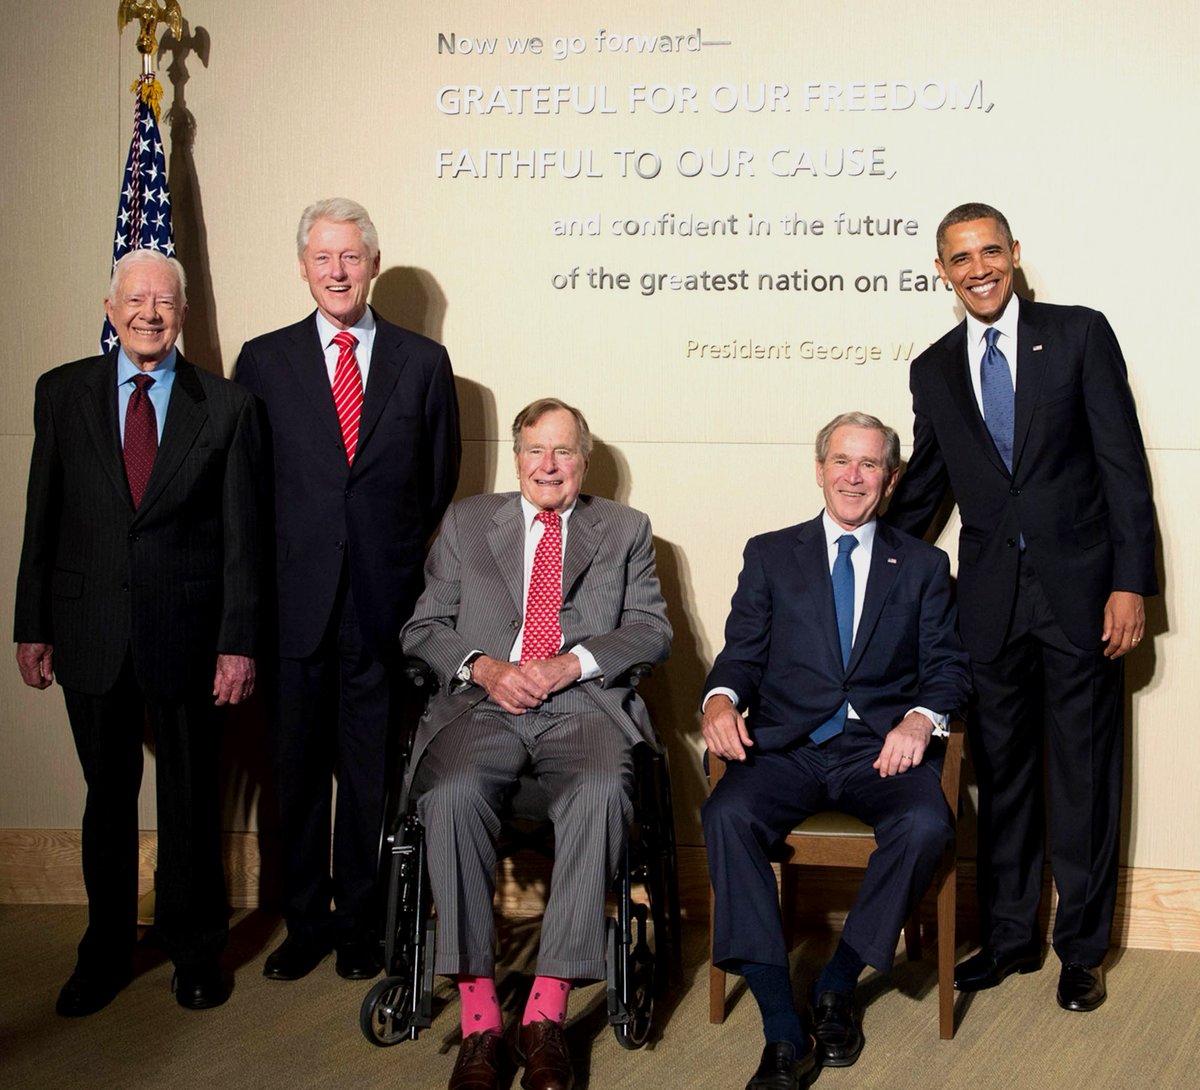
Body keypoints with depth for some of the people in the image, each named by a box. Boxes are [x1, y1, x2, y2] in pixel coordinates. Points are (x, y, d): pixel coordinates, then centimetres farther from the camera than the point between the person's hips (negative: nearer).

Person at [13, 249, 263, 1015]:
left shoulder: (226, 406, -1)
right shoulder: (63, 393, 3)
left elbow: (242, 535, -2)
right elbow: (43, 516, 4)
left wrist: (238, 641, -6)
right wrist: (32, 627, 2)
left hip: (186, 633, -1)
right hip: (90, 633, 1)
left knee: (192, 798, 10)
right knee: (108, 795, 13)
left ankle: (197, 950, 27)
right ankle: (106, 952, 28)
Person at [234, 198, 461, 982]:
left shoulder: (423, 361, 6)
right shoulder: (264, 359, 6)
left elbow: (441, 480, 10)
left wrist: (407, 565, 6)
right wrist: (260, 584, 3)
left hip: (385, 601, 0)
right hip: (295, 599, 1)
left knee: (372, 767, 7)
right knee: (299, 764, 8)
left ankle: (361, 924, 22)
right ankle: (307, 921, 22)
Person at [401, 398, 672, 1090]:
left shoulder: (625, 530, 19)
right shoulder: (467, 522, 21)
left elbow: (654, 631, 8)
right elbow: (424, 627, 14)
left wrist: (573, 661, -8)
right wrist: (481, 666, -6)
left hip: (586, 705, -1)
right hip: (483, 701, 1)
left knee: (601, 792, -35)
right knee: (453, 793, -33)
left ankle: (547, 1012, -30)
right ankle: (479, 1016, -27)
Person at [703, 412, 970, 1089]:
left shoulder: (923, 566, 17)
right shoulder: (771, 555, 17)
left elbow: (948, 666, 8)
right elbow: (743, 653, 10)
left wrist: (921, 719, -13)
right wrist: (721, 698, -14)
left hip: (883, 747, 0)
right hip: (788, 746, 0)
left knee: (926, 824, -33)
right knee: (728, 816, -31)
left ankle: (838, 985, -10)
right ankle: (784, 1034, -28)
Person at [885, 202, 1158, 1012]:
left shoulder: (1080, 335, -2)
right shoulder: (935, 370, 9)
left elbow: (1122, 460, -5)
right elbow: (925, 482, 19)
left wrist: (1130, 583, -11)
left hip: (1078, 589, -3)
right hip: (989, 597, 3)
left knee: (1083, 774, 5)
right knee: (1001, 771, 11)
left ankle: (1083, 948, 19)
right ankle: (1010, 935, 26)